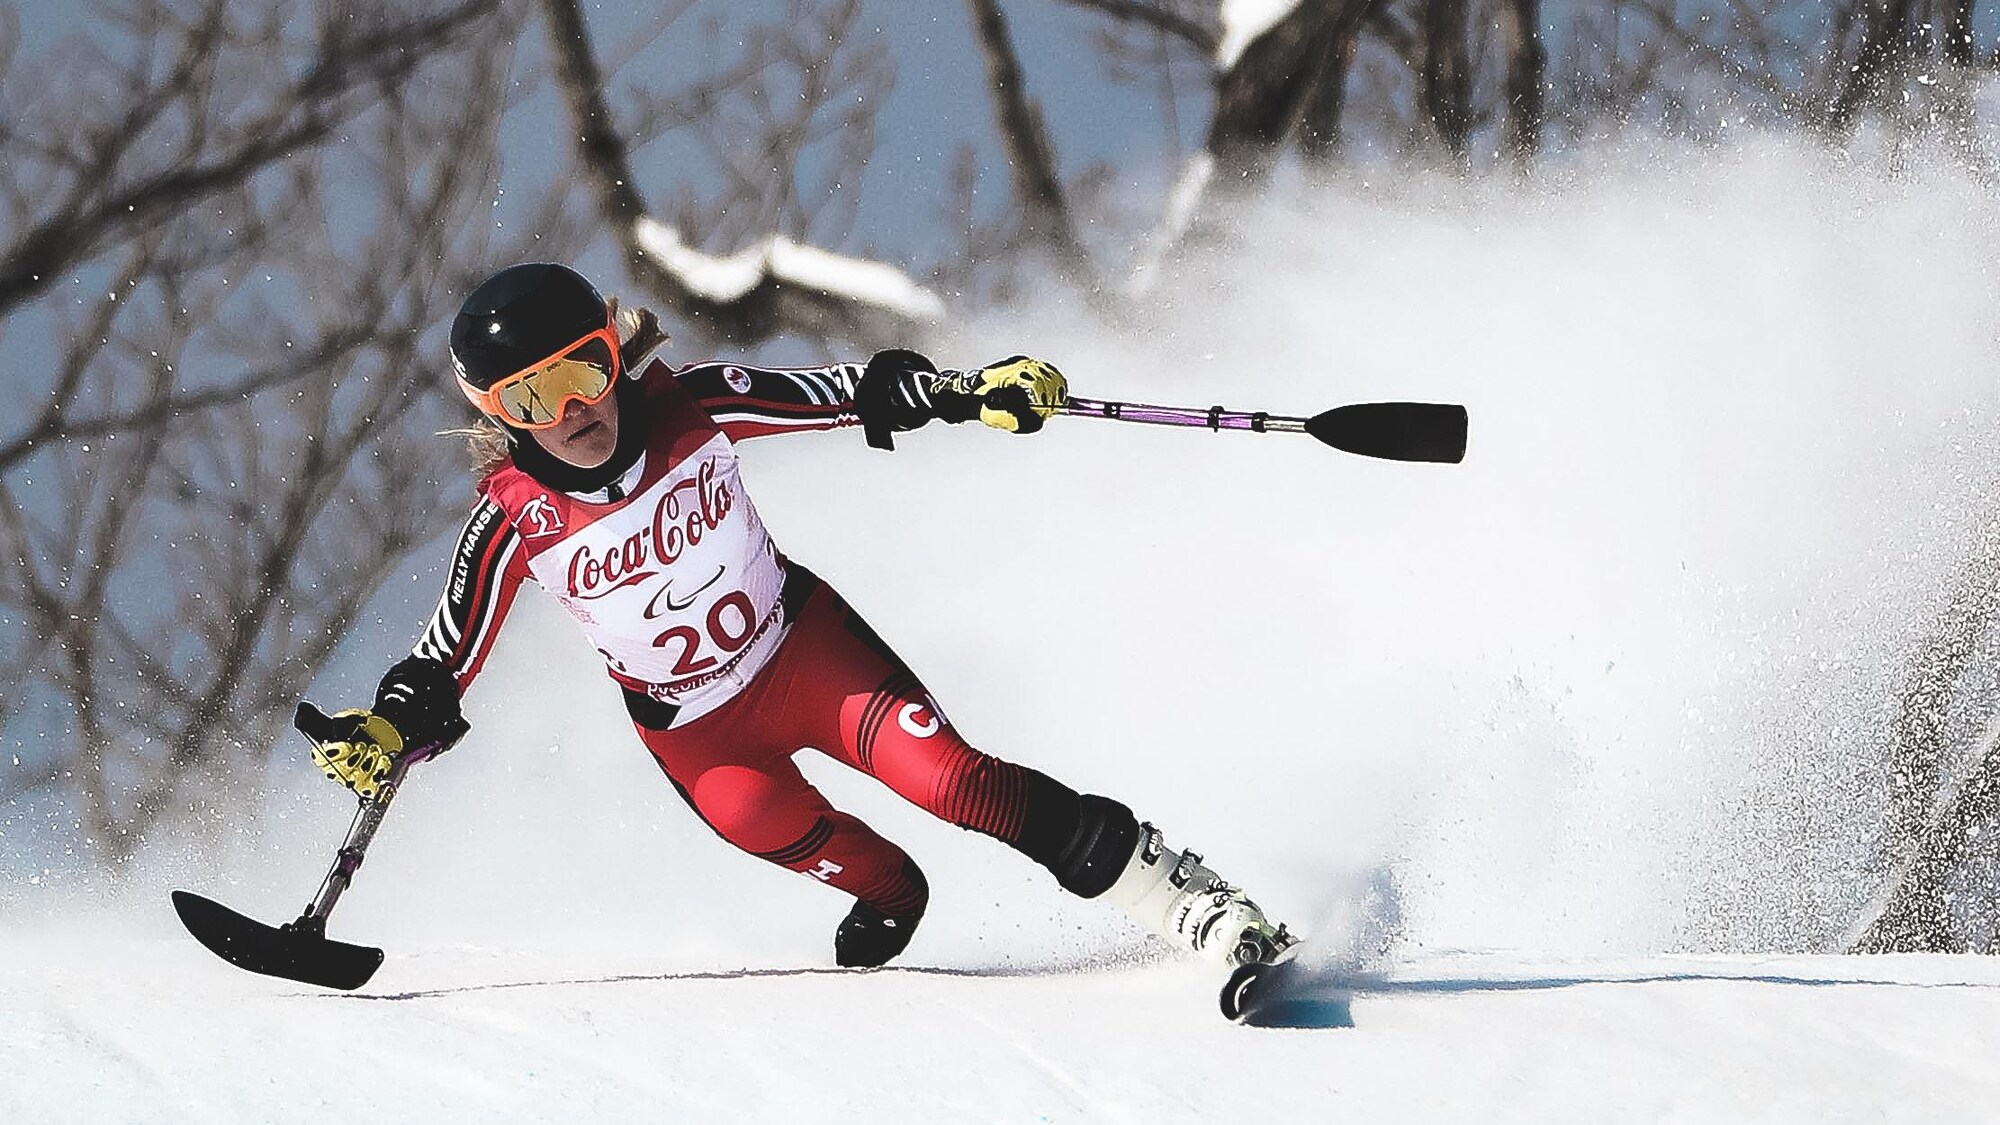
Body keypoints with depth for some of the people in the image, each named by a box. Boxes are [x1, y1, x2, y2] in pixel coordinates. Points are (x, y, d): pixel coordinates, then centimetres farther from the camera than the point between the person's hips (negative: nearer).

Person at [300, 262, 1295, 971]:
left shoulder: (691, 414, -19)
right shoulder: (514, 523, -20)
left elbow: (853, 394, -11)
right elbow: (444, 667, -11)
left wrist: (974, 392, -22)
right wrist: (388, 731, -30)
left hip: (805, 643, -1)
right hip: (693, 729, 1)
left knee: (951, 779, -19)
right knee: (768, 823, -24)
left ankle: (1181, 897, -13)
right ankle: (889, 896, 11)